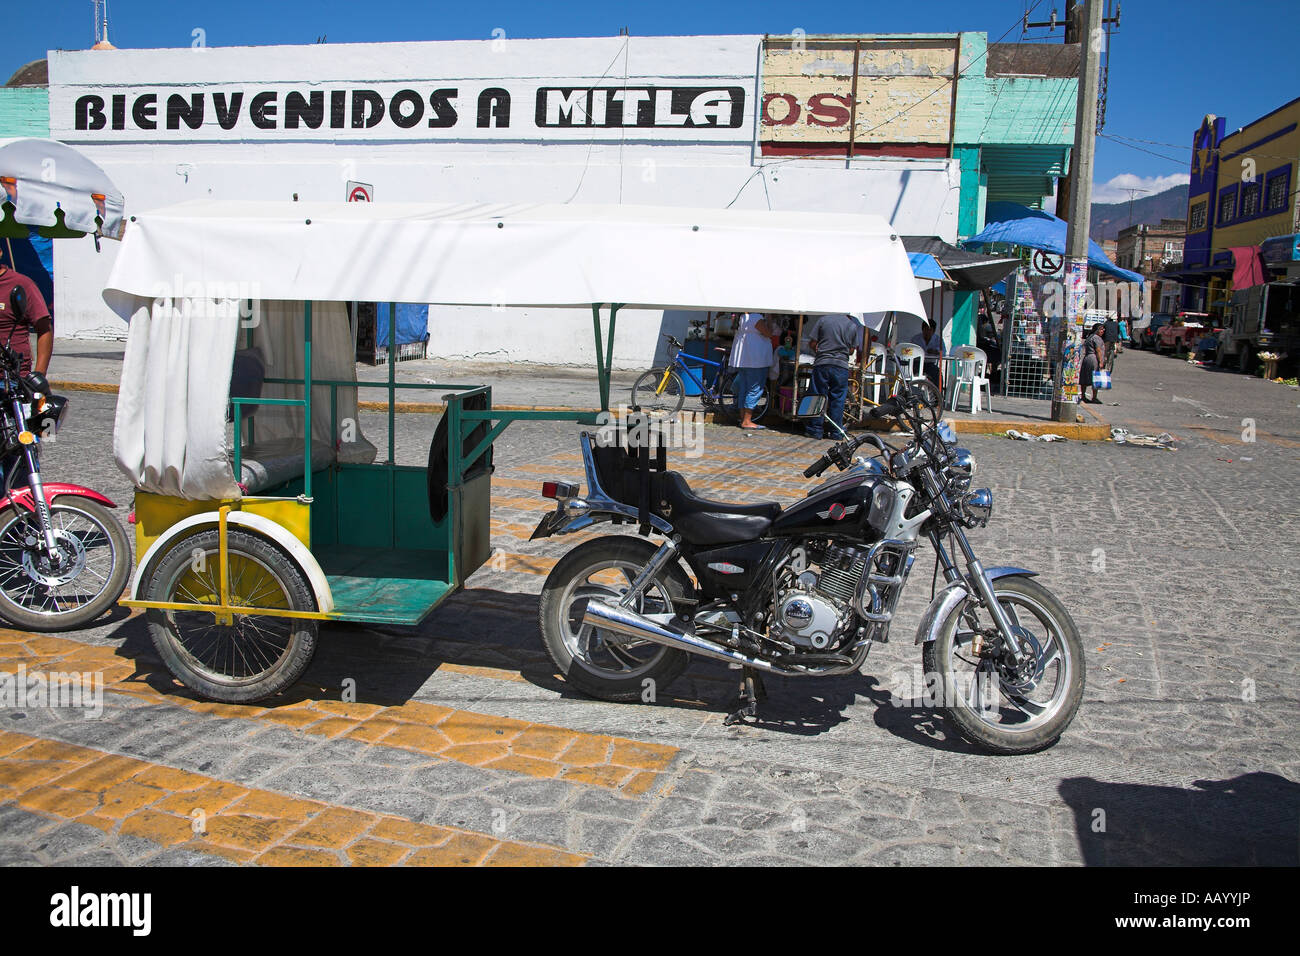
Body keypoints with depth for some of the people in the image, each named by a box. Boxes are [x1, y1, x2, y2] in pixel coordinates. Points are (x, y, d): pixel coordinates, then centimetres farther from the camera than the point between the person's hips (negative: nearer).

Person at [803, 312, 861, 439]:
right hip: (841, 365, 1)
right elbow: (852, 350, 10)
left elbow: (812, 344, 0)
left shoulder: (823, 320, 0)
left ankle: (816, 430, 8)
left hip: (821, 363, -1)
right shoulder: (852, 325, 5)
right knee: (838, 399, 8)